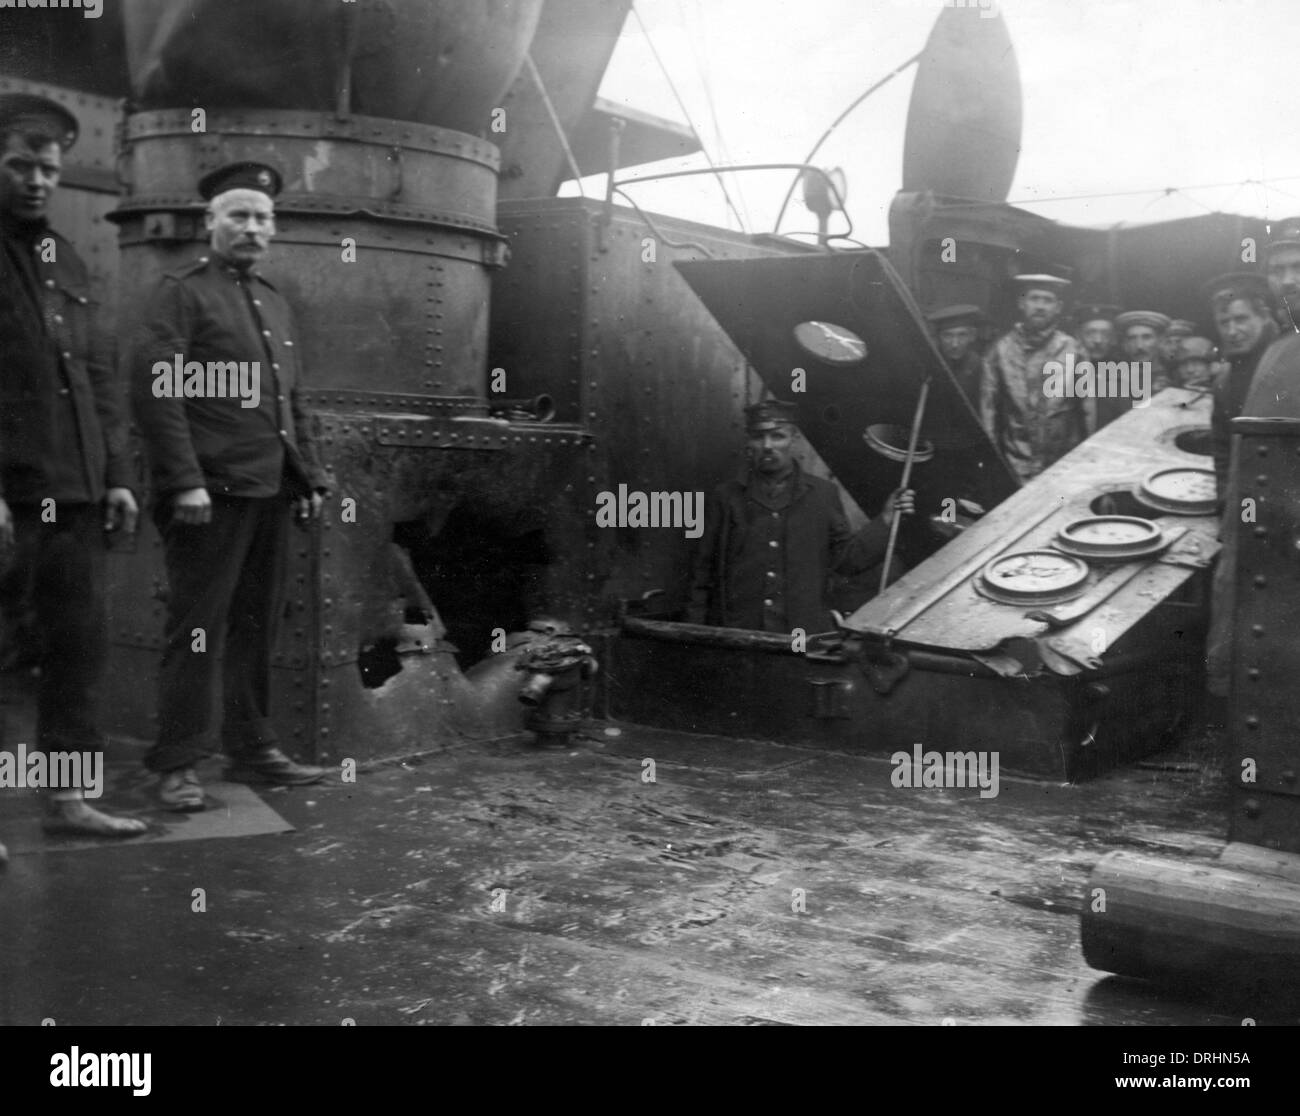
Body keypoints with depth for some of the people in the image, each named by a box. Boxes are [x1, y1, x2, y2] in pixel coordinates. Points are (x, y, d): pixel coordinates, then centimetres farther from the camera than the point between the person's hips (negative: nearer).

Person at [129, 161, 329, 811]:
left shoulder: (275, 303, 20)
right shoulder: (182, 293, -2)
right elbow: (153, 390, -11)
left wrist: (310, 477, 14)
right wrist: (185, 482, -18)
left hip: (271, 492, 7)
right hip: (212, 491, -7)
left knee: (257, 626, 11)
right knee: (197, 628, -3)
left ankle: (252, 750, 20)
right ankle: (177, 764, 4)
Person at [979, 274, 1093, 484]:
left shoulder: (1071, 350, 0)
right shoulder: (1001, 351, 0)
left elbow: (1087, 408, 5)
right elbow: (988, 407, 3)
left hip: (1064, 462, 0)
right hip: (1016, 465, 0)